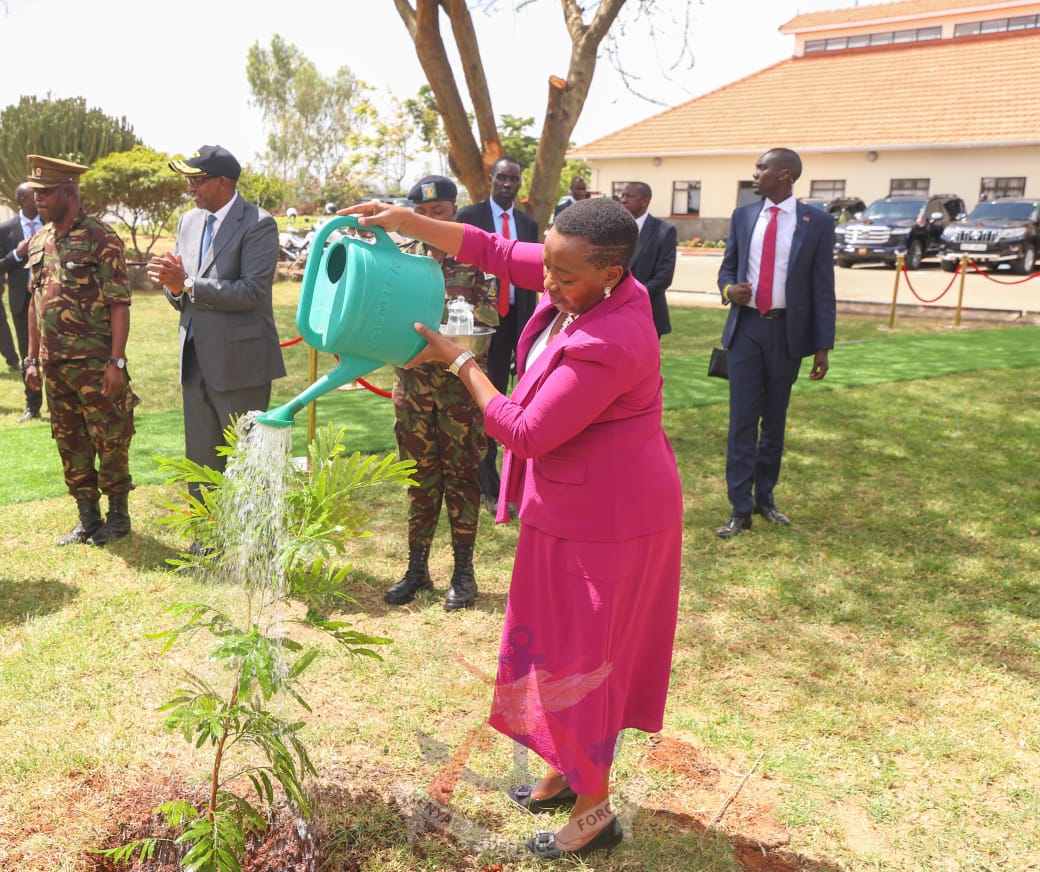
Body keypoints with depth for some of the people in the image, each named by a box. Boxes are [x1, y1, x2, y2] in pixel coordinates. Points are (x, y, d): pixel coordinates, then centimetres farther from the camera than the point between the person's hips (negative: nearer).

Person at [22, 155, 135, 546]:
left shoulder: (102, 239, -10)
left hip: (95, 364, -7)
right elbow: (35, 303, 17)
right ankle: (88, 518, 23)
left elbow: (119, 305, -12)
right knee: (69, 442, 12)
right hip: (54, 365, 7)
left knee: (110, 439, 3)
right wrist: (32, 358, 14)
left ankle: (118, 515, 18)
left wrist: (116, 363, -17)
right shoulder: (38, 242, 11)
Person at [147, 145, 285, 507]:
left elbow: (252, 291, -20)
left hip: (239, 361, -7)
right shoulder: (188, 221, 12)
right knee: (200, 463, 16)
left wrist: (188, 283, -20)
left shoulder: (258, 224, -10)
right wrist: (174, 285, -9)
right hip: (195, 360, 7)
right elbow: (181, 296, 14)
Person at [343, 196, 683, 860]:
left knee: (584, 654, 5)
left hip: (607, 519, -9)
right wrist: (407, 222, -3)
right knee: (561, 640, 21)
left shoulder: (605, 346, -32)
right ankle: (567, 771, 41)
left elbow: (524, 432, -24)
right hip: (574, 506, 10)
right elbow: (498, 252, 3)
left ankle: (595, 810, 26)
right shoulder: (589, 281, -7)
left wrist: (460, 361, -13)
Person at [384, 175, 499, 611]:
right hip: (413, 383, 3)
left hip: (460, 384, -3)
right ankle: (417, 567, 23)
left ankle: (463, 571, 17)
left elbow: (488, 318, -9)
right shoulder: (402, 257, 6)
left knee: (461, 476, 6)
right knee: (420, 477, 11)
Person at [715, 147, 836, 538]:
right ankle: (740, 509, 4)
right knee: (742, 419, -2)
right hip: (746, 328, 1)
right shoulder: (743, 216, 5)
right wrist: (728, 289, -11)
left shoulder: (818, 222, -3)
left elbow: (823, 288, -2)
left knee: (775, 419, 11)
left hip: (787, 330, -1)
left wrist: (823, 346, -5)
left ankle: (765, 496, 27)